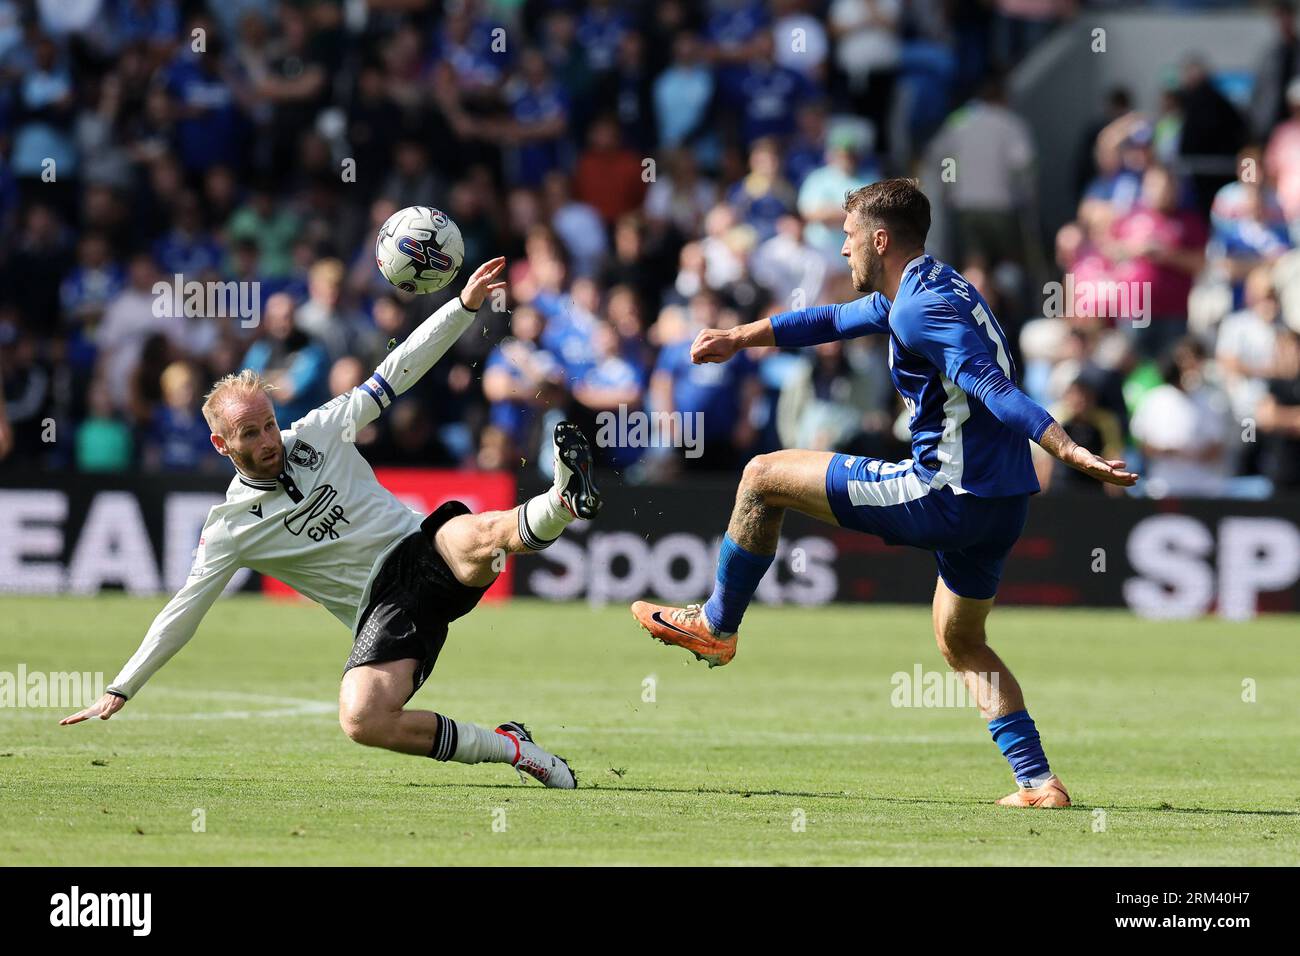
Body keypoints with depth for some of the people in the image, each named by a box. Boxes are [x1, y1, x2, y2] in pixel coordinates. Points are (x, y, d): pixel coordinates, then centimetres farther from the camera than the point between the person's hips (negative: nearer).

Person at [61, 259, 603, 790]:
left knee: (478, 537, -36)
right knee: (361, 719, -30)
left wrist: (464, 306, 2)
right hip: (380, 606, -1)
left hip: (425, 554, 1)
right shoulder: (231, 526, 3)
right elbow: (183, 612, 8)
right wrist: (120, 691, 5)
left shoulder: (320, 433, 9)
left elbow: (399, 371, 10)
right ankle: (508, 749, -20)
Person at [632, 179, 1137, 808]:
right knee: (960, 643, 24)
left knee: (763, 477, 2)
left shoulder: (922, 309, -15)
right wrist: (740, 338, 31)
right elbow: (833, 320, 32)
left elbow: (997, 391, -27)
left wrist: (1073, 454, -35)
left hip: (944, 496, -10)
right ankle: (1039, 783, 12)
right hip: (1000, 507, 10)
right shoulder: (927, 290, 17)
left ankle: (716, 626, 17)